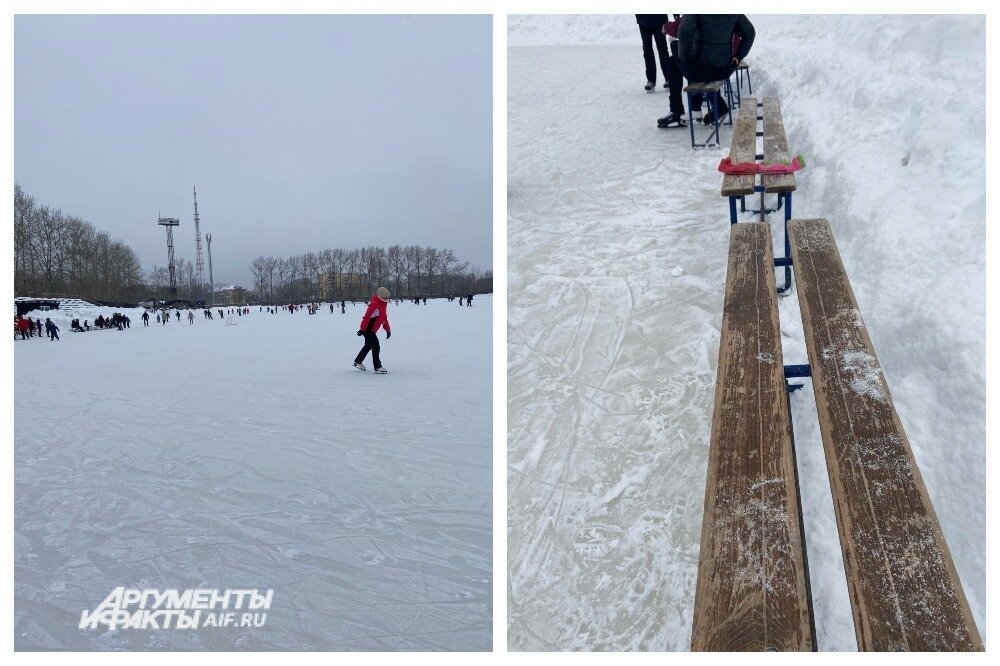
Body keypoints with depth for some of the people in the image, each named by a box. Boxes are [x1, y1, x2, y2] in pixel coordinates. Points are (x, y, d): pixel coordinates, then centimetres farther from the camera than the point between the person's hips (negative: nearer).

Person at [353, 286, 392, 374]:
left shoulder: (383, 306, 12)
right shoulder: (374, 304, -19)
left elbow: (384, 319, 21)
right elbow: (367, 317, -24)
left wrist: (388, 330, 20)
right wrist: (362, 329, -26)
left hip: (372, 330, 11)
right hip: (368, 329, -11)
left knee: (369, 345, 21)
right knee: (375, 346, -13)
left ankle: (358, 362, 36)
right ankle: (377, 367, -9)